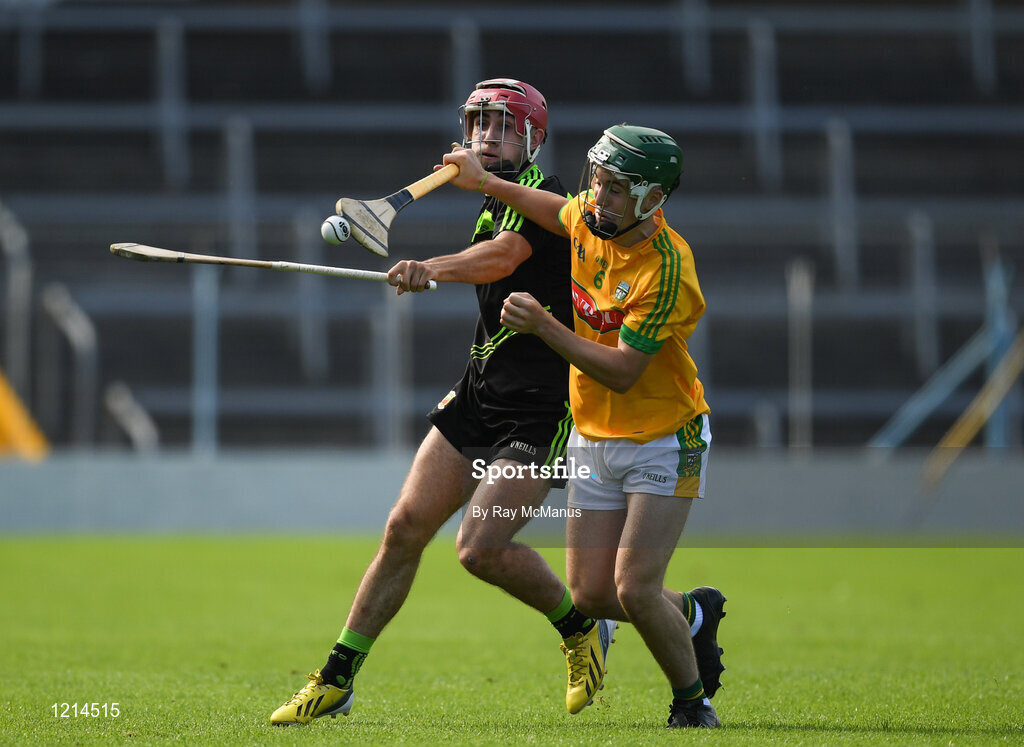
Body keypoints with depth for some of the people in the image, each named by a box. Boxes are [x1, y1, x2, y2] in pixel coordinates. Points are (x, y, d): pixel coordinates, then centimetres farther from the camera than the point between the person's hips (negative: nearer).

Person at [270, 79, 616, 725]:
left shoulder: (543, 196, -13)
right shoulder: (494, 204, 16)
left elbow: (502, 257, -34)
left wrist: (432, 269, -53)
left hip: (543, 409, -8)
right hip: (482, 397, 8)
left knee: (481, 547, -18)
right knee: (406, 527, -1)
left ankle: (582, 627, 9)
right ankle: (336, 682, 5)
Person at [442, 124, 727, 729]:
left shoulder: (667, 269, -26)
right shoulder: (589, 218, -5)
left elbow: (622, 372, -27)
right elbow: (559, 212, 23)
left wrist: (543, 326, -31)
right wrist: (485, 183, 22)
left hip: (665, 441, -7)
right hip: (594, 440, 7)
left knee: (635, 590, -16)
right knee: (592, 596, 2)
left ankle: (694, 703, 7)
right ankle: (695, 615, 30)